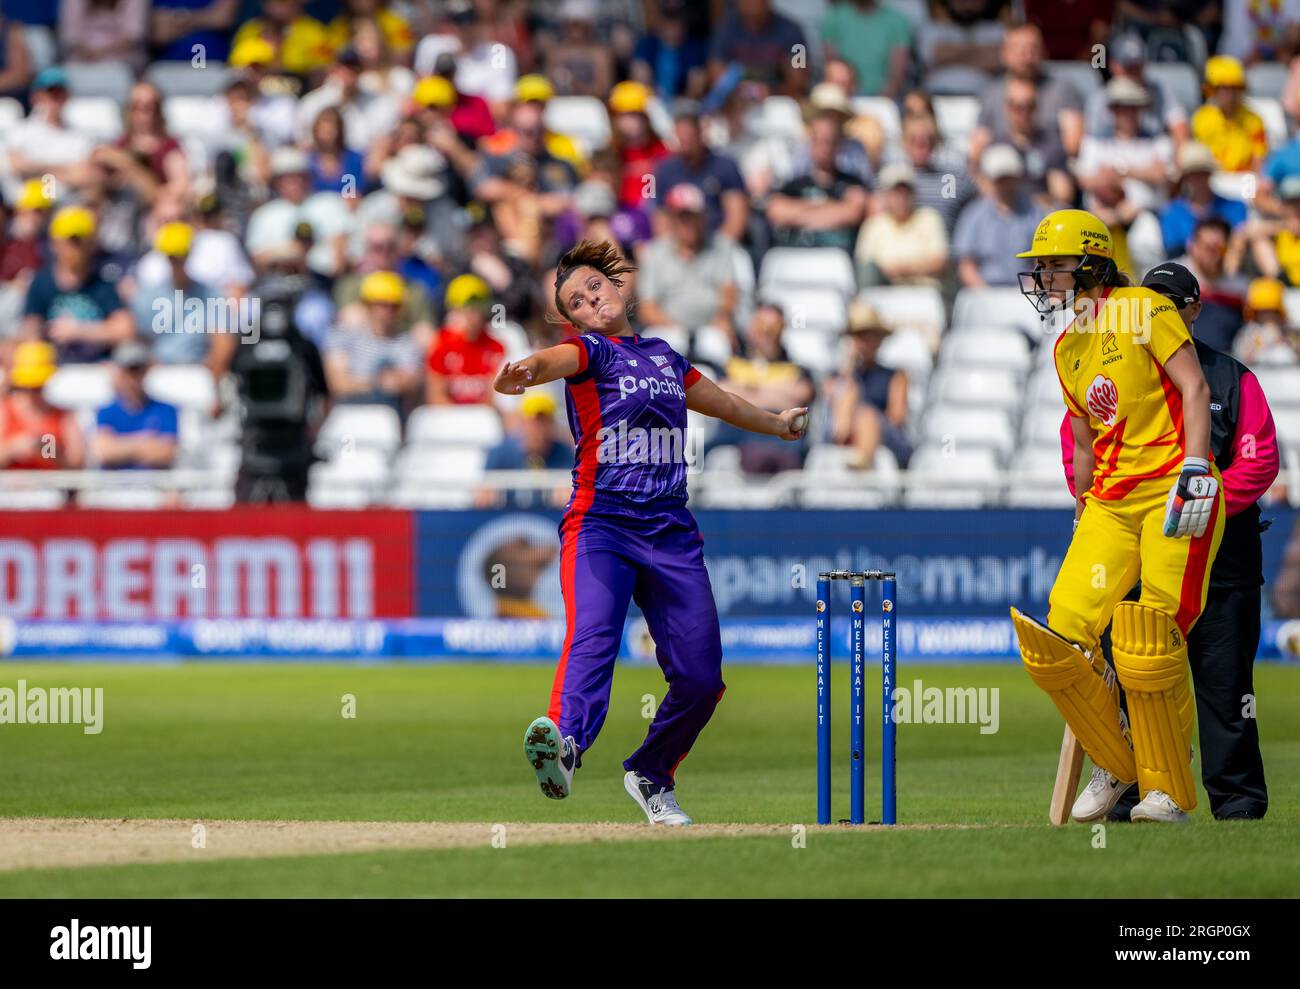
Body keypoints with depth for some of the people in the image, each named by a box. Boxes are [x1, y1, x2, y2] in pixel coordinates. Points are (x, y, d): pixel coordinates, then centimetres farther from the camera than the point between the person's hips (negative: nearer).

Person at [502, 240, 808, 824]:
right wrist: (526, 371, -49)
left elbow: (716, 401, 40)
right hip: (599, 528, -5)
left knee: (699, 677, 1)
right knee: (592, 636, -31)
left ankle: (651, 776, 25)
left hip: (672, 535, 5)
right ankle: (564, 743, -56)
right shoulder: (589, 352, 2)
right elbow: (560, 358, -24)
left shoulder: (663, 355, 19)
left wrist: (777, 424, 58)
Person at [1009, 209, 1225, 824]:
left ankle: (1168, 790, 2)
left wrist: (1195, 472, -18)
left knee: (1149, 649, -13)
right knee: (1061, 641, -8)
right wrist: (1083, 523, 23)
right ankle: (1120, 766, 12)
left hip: (1172, 494, -7)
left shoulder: (1144, 311, -2)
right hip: (1111, 503, 7)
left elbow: (1194, 390, -9)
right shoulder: (1068, 350, 19)